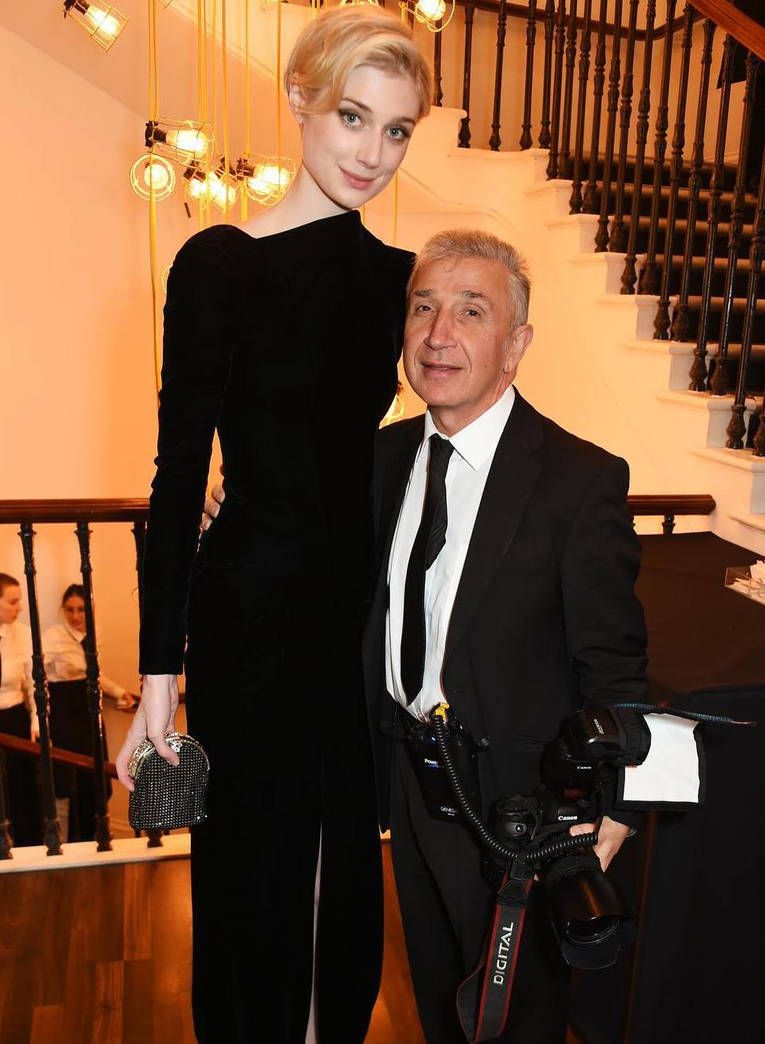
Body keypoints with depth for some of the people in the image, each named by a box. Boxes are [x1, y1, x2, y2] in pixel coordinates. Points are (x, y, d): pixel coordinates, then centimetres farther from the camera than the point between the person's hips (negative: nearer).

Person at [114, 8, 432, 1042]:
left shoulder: (400, 278, 4)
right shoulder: (218, 266, -10)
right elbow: (179, 473, -10)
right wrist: (161, 670, -11)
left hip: (368, 605, 5)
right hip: (251, 607, -4)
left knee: (353, 861, 20)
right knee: (254, 868, 13)